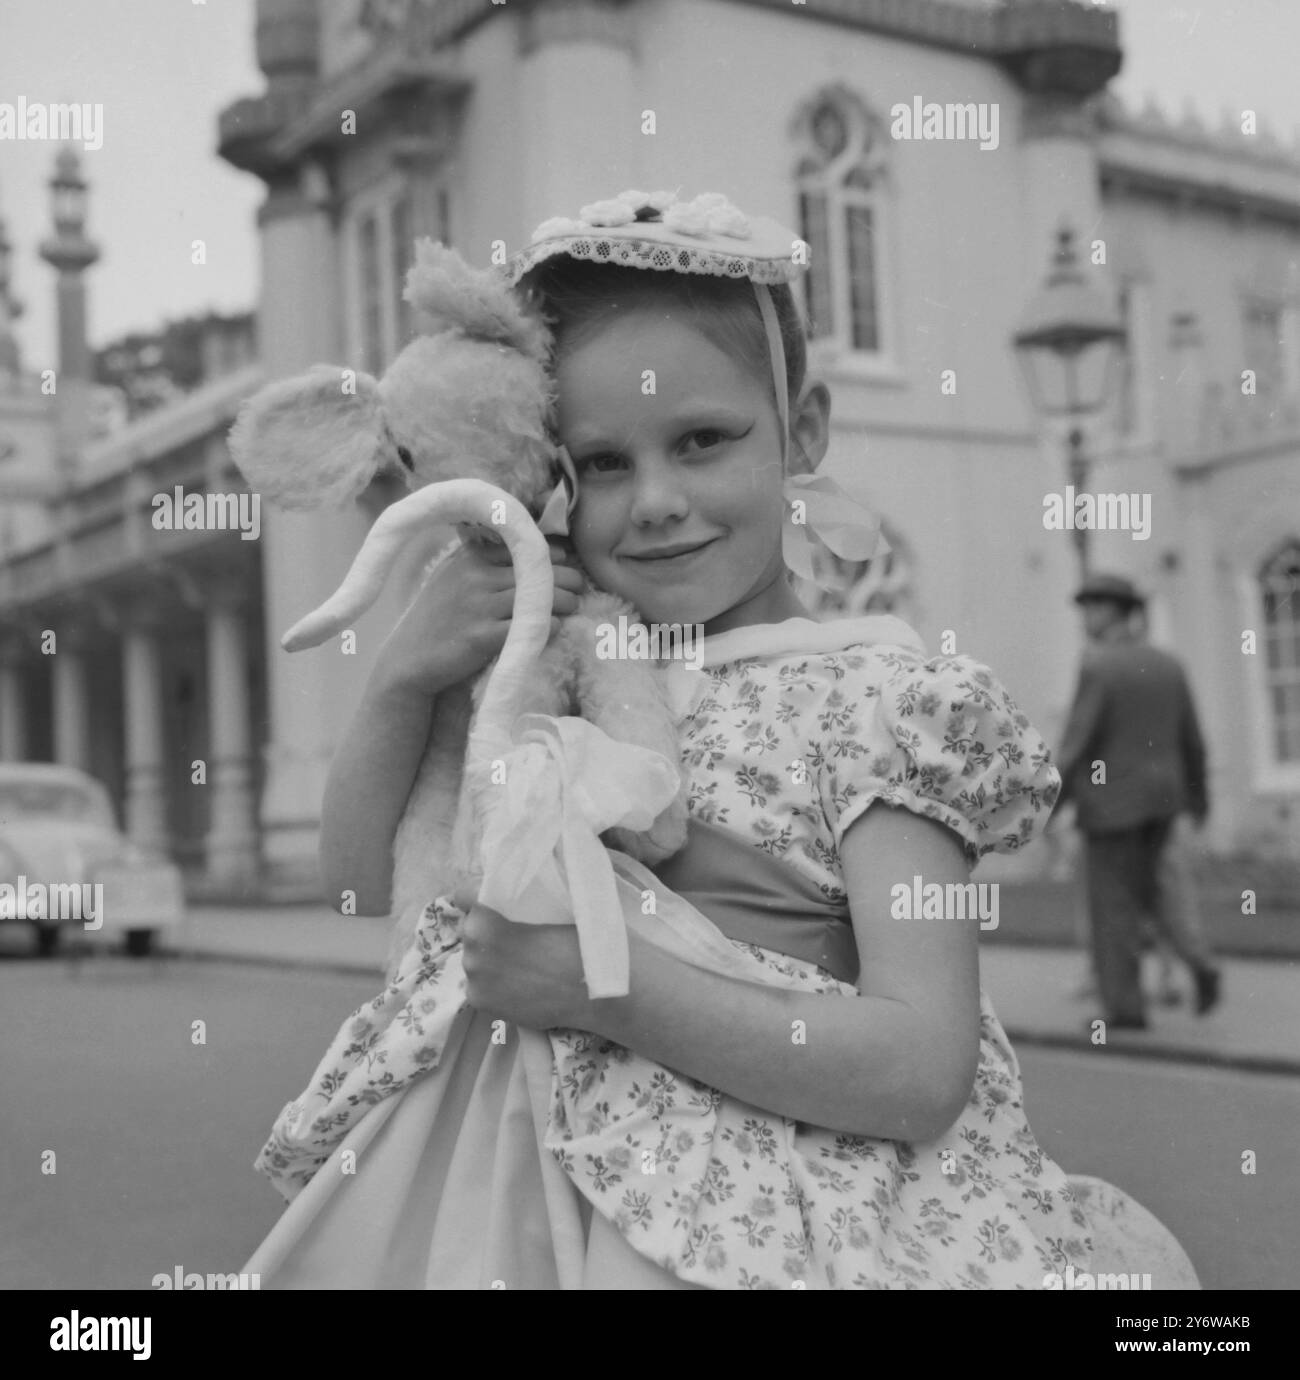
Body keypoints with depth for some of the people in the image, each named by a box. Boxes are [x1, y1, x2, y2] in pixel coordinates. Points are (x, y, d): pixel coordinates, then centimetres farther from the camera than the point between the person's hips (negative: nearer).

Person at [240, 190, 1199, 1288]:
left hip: (763, 1224, -5)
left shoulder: (878, 699, -11)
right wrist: (403, 680, -9)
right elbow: (363, 878, 8)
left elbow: (926, 1072, -18)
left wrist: (602, 985, -22)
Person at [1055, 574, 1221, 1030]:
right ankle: (1197, 962, 4)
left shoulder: (1097, 667, -14)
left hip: (1113, 800, -6)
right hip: (1161, 798, 7)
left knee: (1114, 904, 3)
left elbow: (1077, 743, -18)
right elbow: (1191, 739, 10)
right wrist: (1198, 794, 23)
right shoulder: (1168, 665, 6)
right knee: (1145, 887, 22)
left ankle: (1124, 1007, 7)